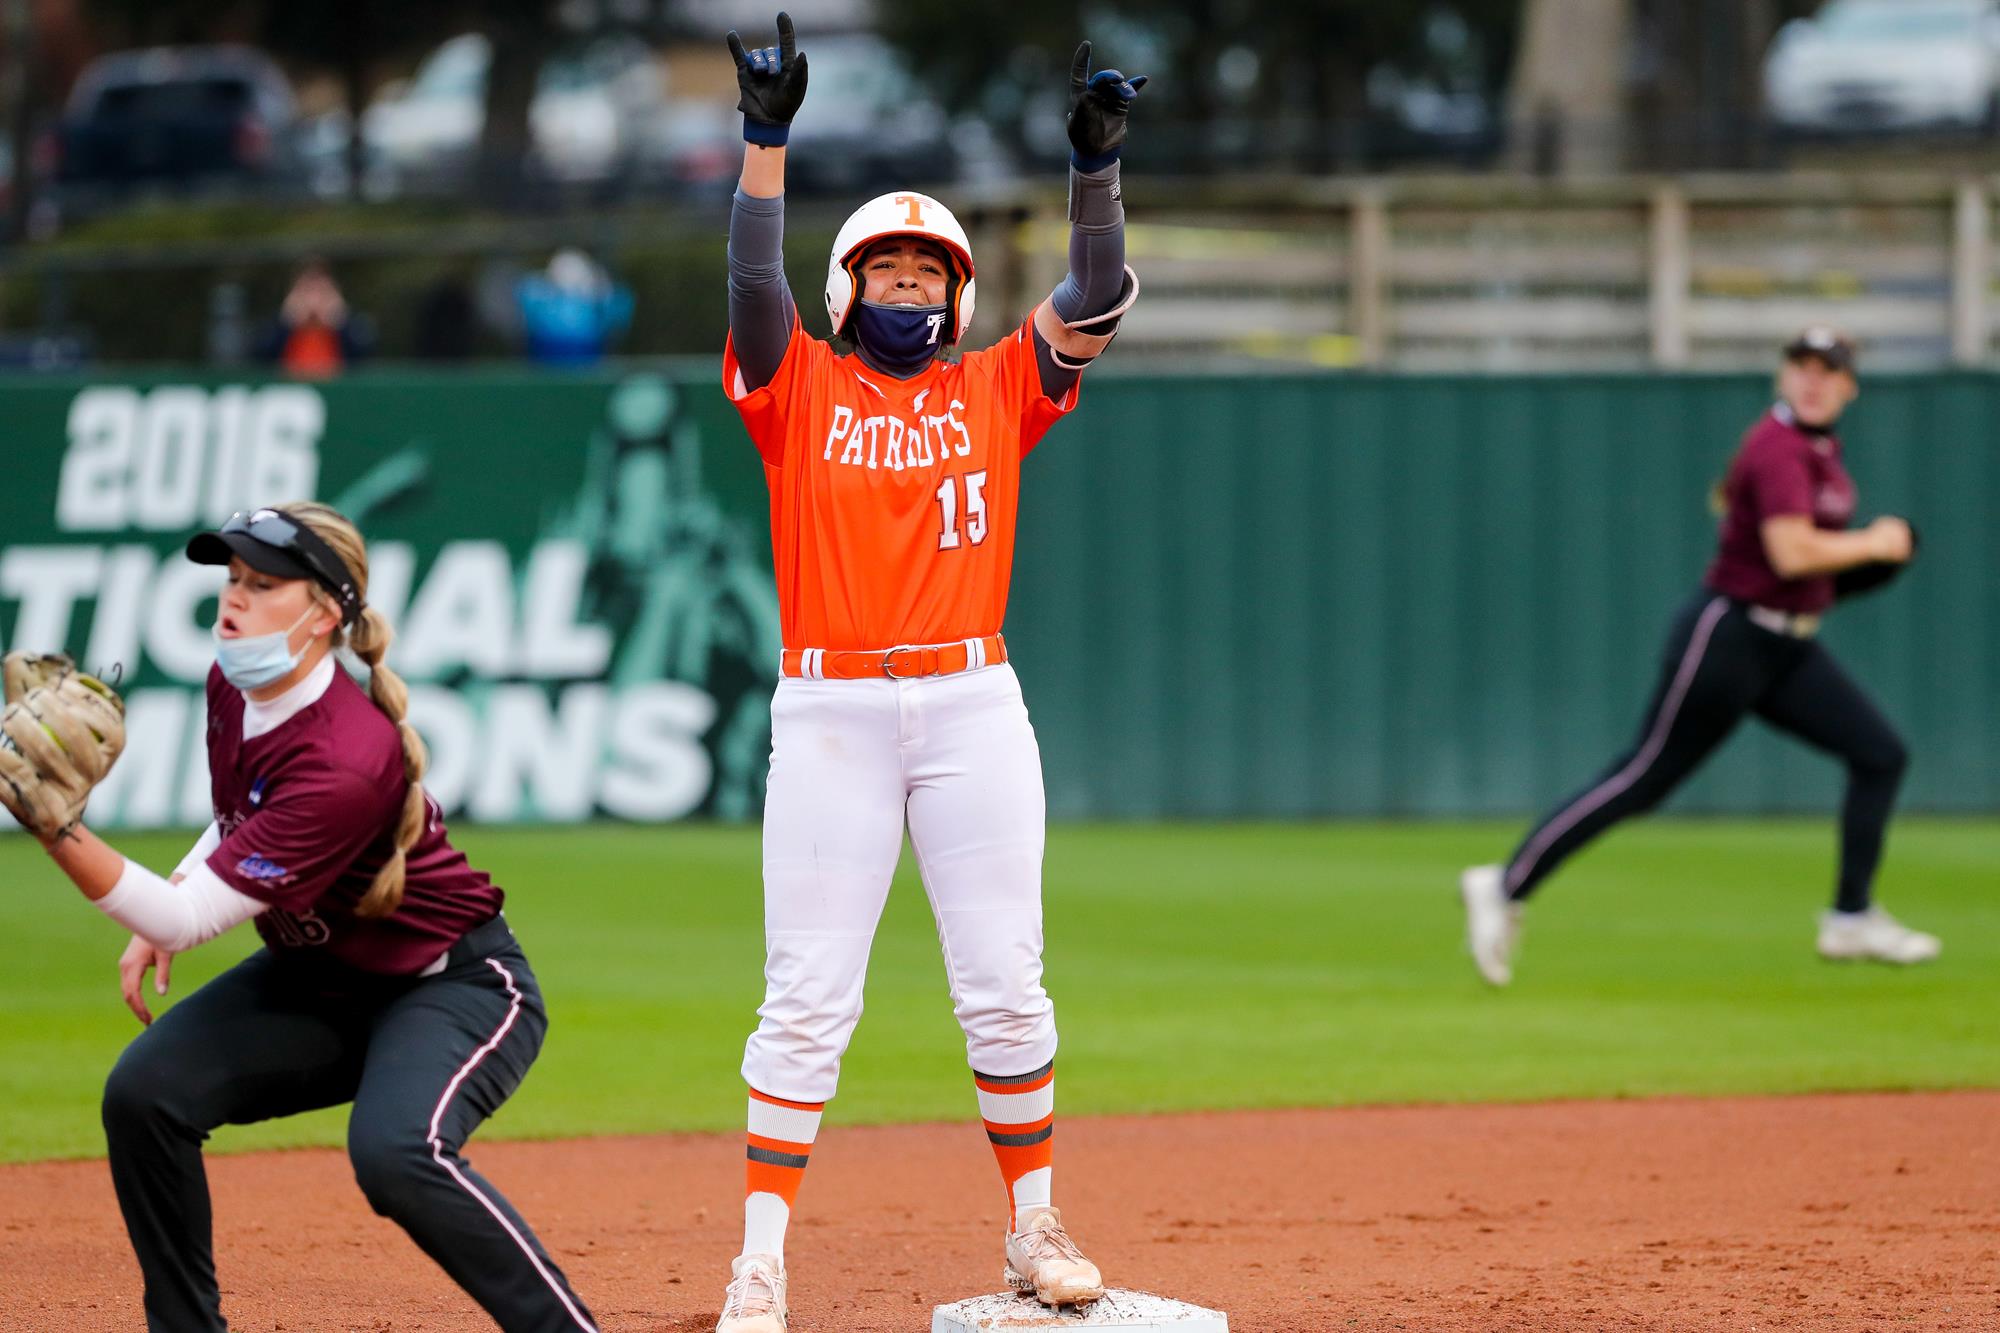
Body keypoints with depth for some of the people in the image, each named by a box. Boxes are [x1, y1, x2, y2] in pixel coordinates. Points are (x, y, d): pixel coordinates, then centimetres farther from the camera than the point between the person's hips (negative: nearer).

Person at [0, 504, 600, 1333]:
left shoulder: (348, 760, -32)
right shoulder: (233, 688, -7)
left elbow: (187, 921, -33)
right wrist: (168, 910, 2)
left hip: (455, 989, -8)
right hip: (317, 983, 8)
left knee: (395, 1152, -35)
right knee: (146, 1091, -11)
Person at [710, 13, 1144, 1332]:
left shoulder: (996, 391, 13)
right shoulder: (799, 386, 8)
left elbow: (1097, 304, 3)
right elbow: (755, 286, -8)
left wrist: (1097, 164, -7)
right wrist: (768, 139, -18)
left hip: (972, 703, 2)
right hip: (828, 712, -2)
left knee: (1005, 987, 4)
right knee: (808, 999, -3)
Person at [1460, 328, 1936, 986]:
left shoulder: (1820, 447, 11)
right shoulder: (1779, 448, -19)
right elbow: (1792, 554, -30)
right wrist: (1875, 544, -16)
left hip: (1787, 648, 10)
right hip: (1727, 639, -10)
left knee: (1880, 754, 5)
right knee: (1642, 779, -7)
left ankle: (1851, 920, 9)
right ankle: (1506, 887, 1)